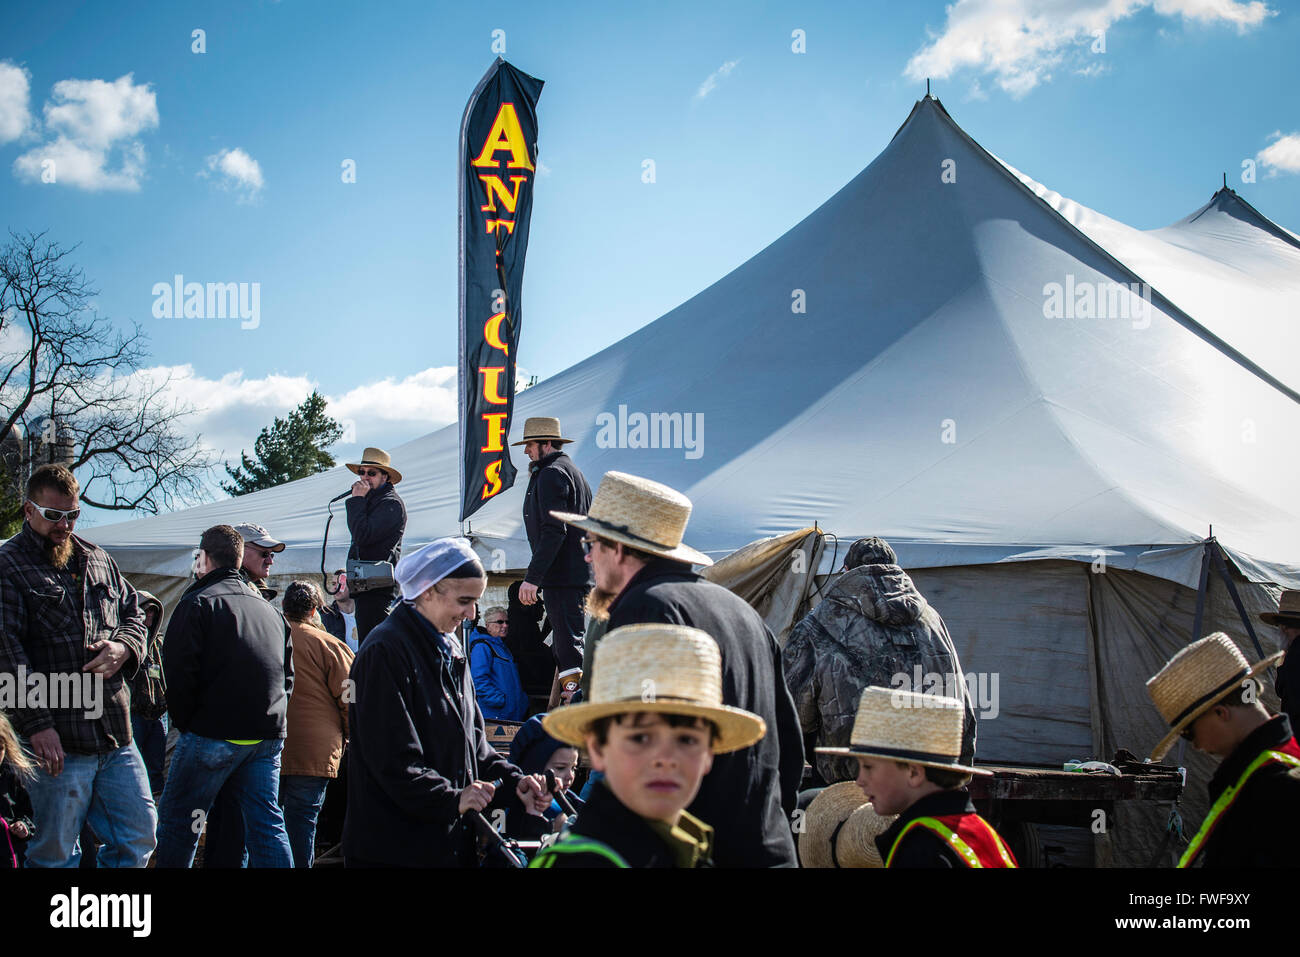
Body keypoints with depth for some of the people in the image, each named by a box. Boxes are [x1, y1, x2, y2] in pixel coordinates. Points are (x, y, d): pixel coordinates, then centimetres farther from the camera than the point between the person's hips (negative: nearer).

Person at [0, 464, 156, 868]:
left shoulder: (99, 561, 17)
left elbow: (134, 615, 26)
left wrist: (123, 648, 0)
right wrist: (37, 724, -20)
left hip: (116, 733, 6)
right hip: (56, 742, -6)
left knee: (139, 836, 8)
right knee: (56, 855, 2)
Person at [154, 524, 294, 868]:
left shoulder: (197, 603, -5)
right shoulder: (269, 609, 17)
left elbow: (178, 672, -12)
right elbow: (288, 674, 21)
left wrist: (186, 724, -1)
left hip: (214, 736, -6)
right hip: (268, 736, 6)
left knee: (177, 821, 4)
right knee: (266, 823, 6)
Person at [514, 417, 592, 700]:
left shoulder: (550, 474, -11)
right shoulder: (571, 471, 21)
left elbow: (553, 531, -21)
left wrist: (532, 577, -23)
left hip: (562, 578, -11)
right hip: (581, 575, 11)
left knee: (568, 647, -12)